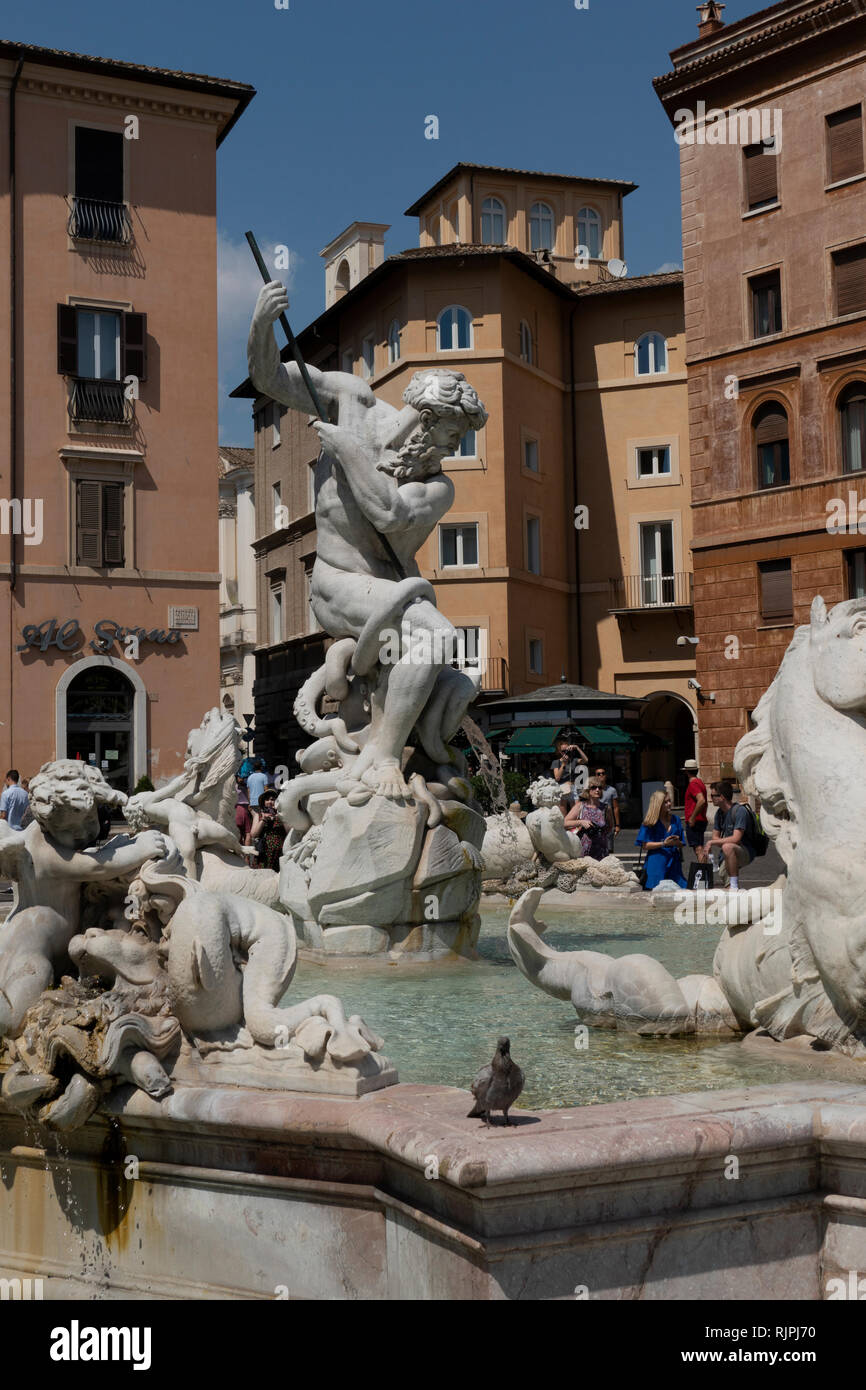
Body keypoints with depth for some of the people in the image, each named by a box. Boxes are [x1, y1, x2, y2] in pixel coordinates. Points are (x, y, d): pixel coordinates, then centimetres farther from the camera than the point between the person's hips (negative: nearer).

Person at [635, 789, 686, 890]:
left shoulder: (675, 820, 12)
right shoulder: (651, 822, -1)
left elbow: (681, 844, 16)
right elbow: (645, 845, -7)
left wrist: (677, 843, -8)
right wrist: (664, 843, -14)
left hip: (673, 861, 4)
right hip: (656, 862, -4)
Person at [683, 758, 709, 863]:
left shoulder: (693, 784, -15)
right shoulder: (701, 783, 16)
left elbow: (701, 800, -28)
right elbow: (705, 802, 24)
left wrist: (692, 818, -23)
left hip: (694, 822, -10)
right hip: (702, 821, 10)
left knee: (698, 849, -12)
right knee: (700, 849, 15)